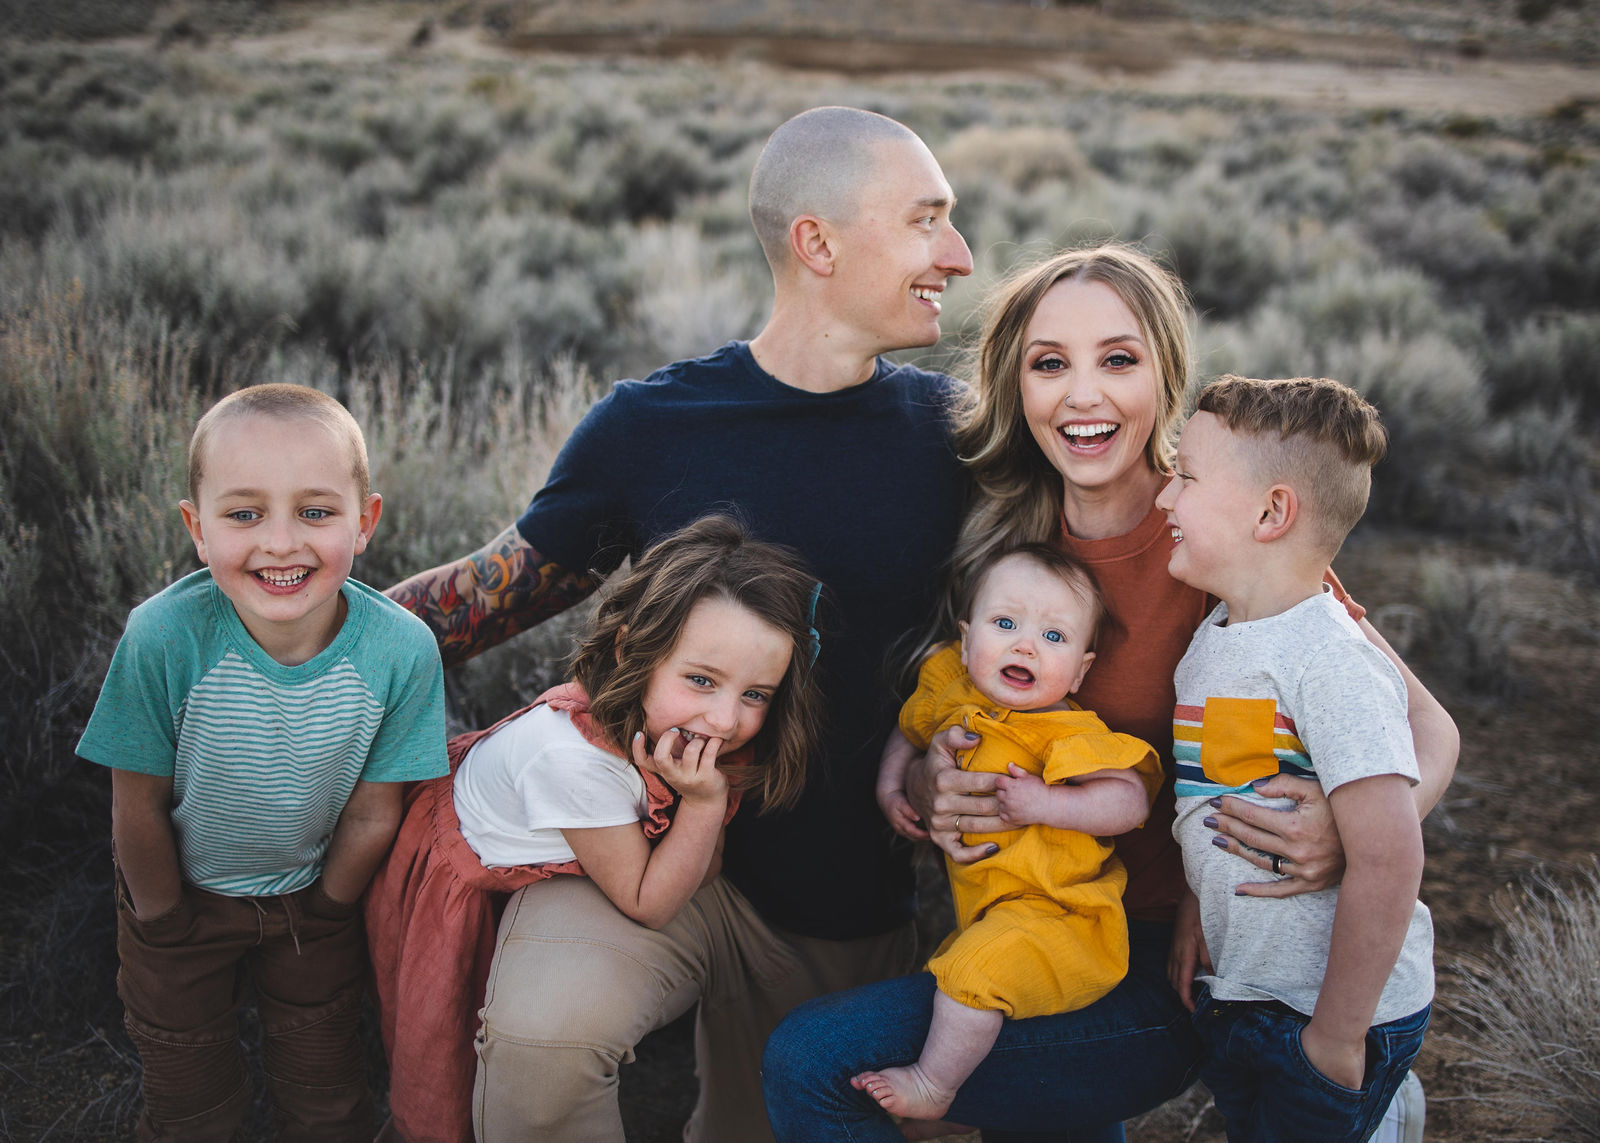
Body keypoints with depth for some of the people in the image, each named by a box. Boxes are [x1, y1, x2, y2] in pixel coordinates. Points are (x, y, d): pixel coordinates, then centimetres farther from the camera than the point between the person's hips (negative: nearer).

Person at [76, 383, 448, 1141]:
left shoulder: (401, 649, -29)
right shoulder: (164, 638, -32)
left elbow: (371, 814, -14)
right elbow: (140, 806, -17)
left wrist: (325, 912, -2)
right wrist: (165, 922, -6)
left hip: (313, 893, 1)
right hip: (182, 893, -1)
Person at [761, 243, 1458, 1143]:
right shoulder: (1011, 539, 0)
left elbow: (1425, 726, -12)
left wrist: (1357, 833, -33)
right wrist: (926, 787, -15)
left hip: (1165, 960, -6)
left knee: (813, 1062, -13)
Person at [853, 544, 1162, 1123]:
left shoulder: (1067, 734, -16)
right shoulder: (950, 695, 3)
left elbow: (1130, 800, -24)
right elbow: (912, 730, 25)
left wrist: (1046, 804, -30)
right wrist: (891, 781, 12)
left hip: (1050, 915, -8)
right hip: (980, 907, 8)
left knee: (977, 962, -31)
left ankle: (932, 1087, -12)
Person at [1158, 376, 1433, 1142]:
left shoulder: (1328, 661, -22)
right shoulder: (1212, 640, 4)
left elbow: (1387, 857, -26)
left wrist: (1336, 1039, -21)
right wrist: (1198, 926, 8)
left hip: (1332, 1013, -8)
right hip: (1237, 994, 8)